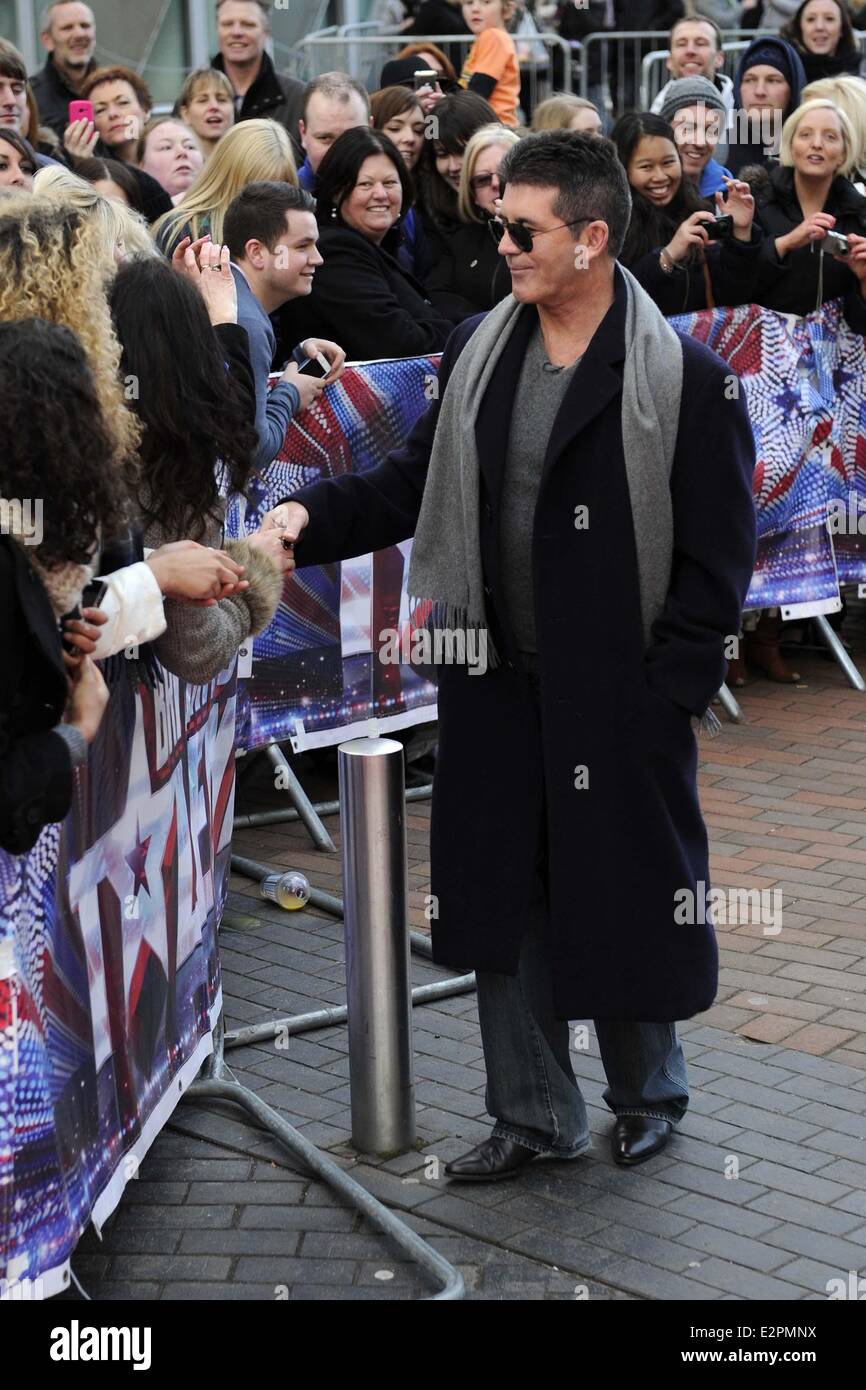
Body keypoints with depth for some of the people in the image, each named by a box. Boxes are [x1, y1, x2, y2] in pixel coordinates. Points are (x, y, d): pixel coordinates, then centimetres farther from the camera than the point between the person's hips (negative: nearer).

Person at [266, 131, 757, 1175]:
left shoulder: (686, 379, -12)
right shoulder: (476, 352, 4)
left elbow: (715, 563, -9)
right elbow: (412, 486, 10)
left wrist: (665, 697, -13)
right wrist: (311, 518, -7)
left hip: (618, 701, -5)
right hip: (494, 690, 5)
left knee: (626, 902, 10)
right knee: (501, 905, 13)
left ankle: (647, 1093, 36)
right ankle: (535, 1117, 30)